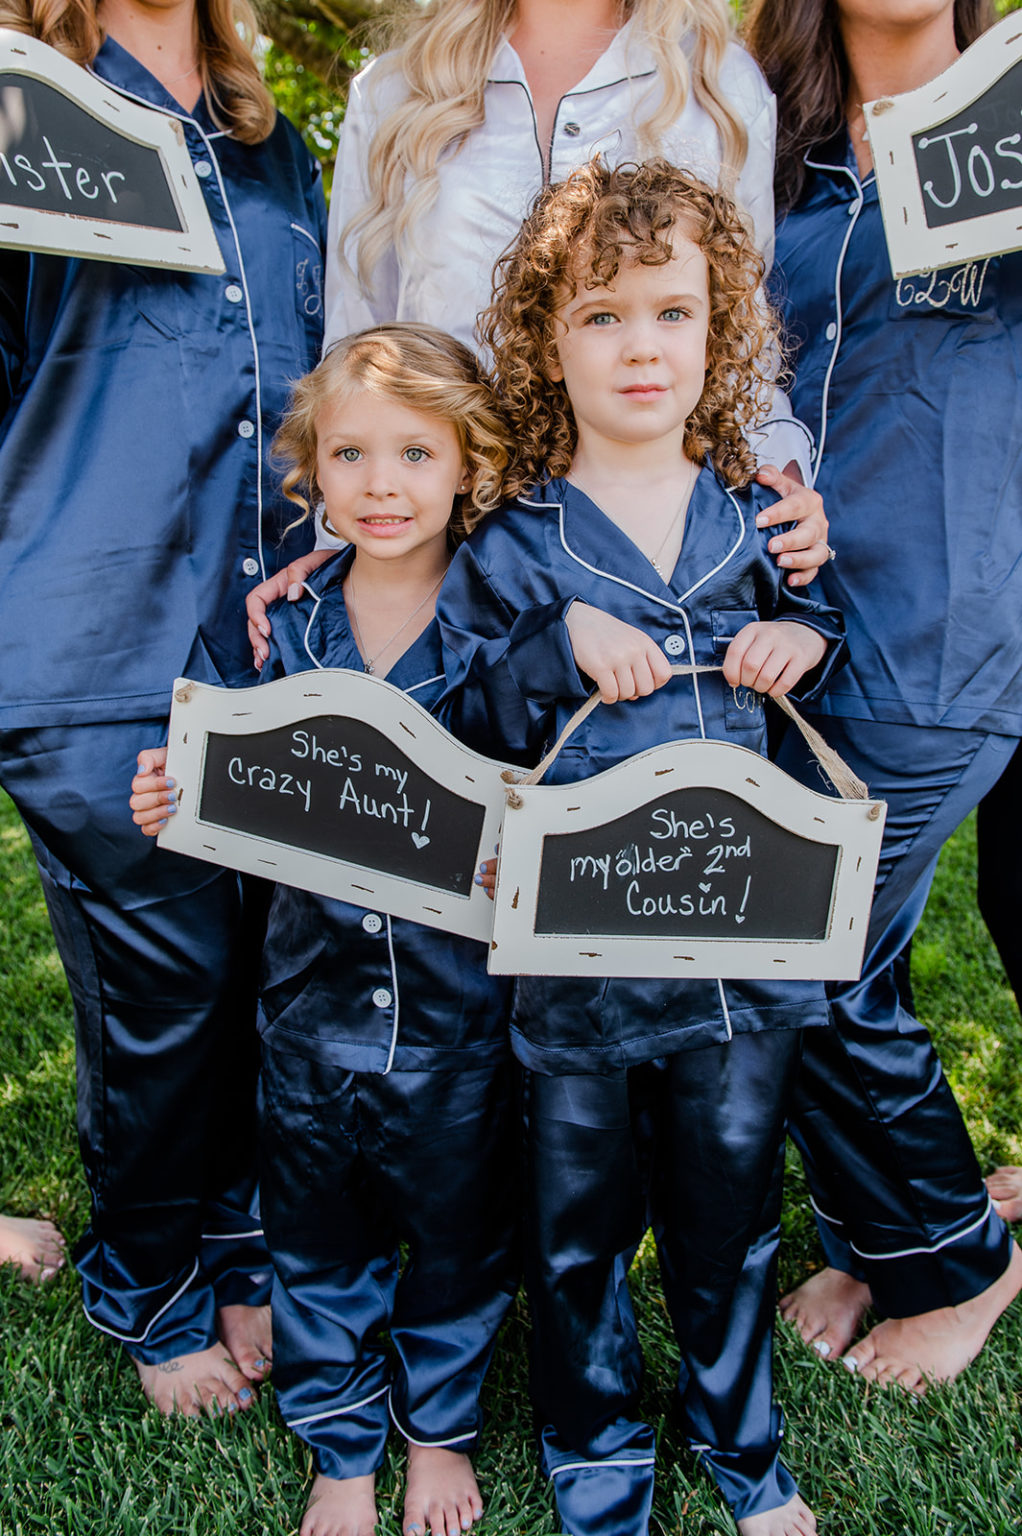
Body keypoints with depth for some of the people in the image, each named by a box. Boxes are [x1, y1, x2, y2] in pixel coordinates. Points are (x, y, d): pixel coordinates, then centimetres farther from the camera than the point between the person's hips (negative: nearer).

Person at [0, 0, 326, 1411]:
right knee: (165, 993, 3)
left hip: (277, 647, 5)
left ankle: (245, 1253, 34)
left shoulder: (277, 153, 19)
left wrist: (328, 555, 15)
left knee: (278, 974, 11)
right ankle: (157, 1296, 28)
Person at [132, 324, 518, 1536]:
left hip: (457, 1007, -2)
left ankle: (441, 1426, 45)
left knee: (457, 1239, 18)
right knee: (317, 1241, 18)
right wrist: (180, 807, -13)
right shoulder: (288, 625, -2)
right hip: (313, 992, 2)